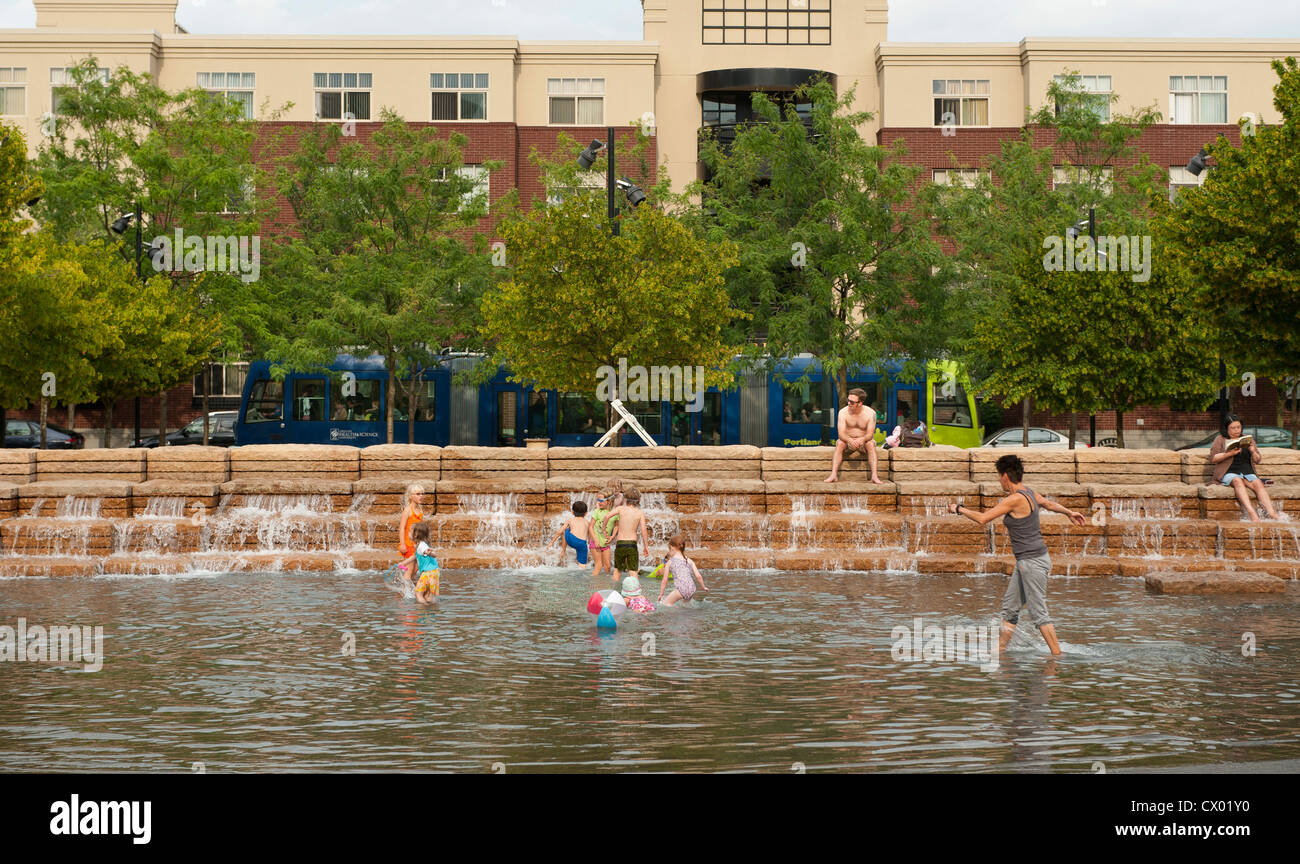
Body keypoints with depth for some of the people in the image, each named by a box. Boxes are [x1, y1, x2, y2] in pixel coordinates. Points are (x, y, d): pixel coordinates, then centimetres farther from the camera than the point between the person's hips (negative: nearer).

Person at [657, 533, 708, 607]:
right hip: (692, 590, 5)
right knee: (685, 603, 31)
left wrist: (661, 594, 20)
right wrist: (703, 587, 27)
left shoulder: (670, 562, 6)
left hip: (681, 589, -5)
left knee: (666, 604, 2)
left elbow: (664, 581, 10)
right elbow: (698, 576, 10)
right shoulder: (689, 561, 14)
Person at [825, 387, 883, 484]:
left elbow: (870, 434, -17)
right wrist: (850, 440, -41)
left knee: (871, 444, -33)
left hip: (863, 441, -1)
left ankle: (874, 476, -42)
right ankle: (834, 475, -39)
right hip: (848, 441, 1)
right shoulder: (843, 412, -11)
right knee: (839, 444, -30)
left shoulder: (870, 413, -12)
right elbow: (841, 433, -18)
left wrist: (862, 439, -41)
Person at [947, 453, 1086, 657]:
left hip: (1033, 562, -10)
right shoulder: (1028, 492, 7)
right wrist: (1069, 512, 44)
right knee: (1010, 606, 15)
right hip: (1027, 562, 10)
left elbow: (983, 519, -18)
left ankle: (1057, 654, 0)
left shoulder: (1015, 499, -20)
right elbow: (1049, 504, 27)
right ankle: (1000, 648, 23)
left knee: (1038, 613, -5)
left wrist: (959, 509, -3)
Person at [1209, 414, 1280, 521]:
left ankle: (1272, 514, -45)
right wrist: (1230, 454, -11)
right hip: (1229, 473, -3)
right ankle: (1252, 514, -52)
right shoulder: (1220, 440, 11)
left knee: (1258, 483, -28)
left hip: (1248, 472, 3)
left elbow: (1257, 460, 20)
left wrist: (1253, 452, -2)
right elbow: (1212, 459, 0)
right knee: (1237, 481, -36)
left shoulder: (1248, 439, 21)